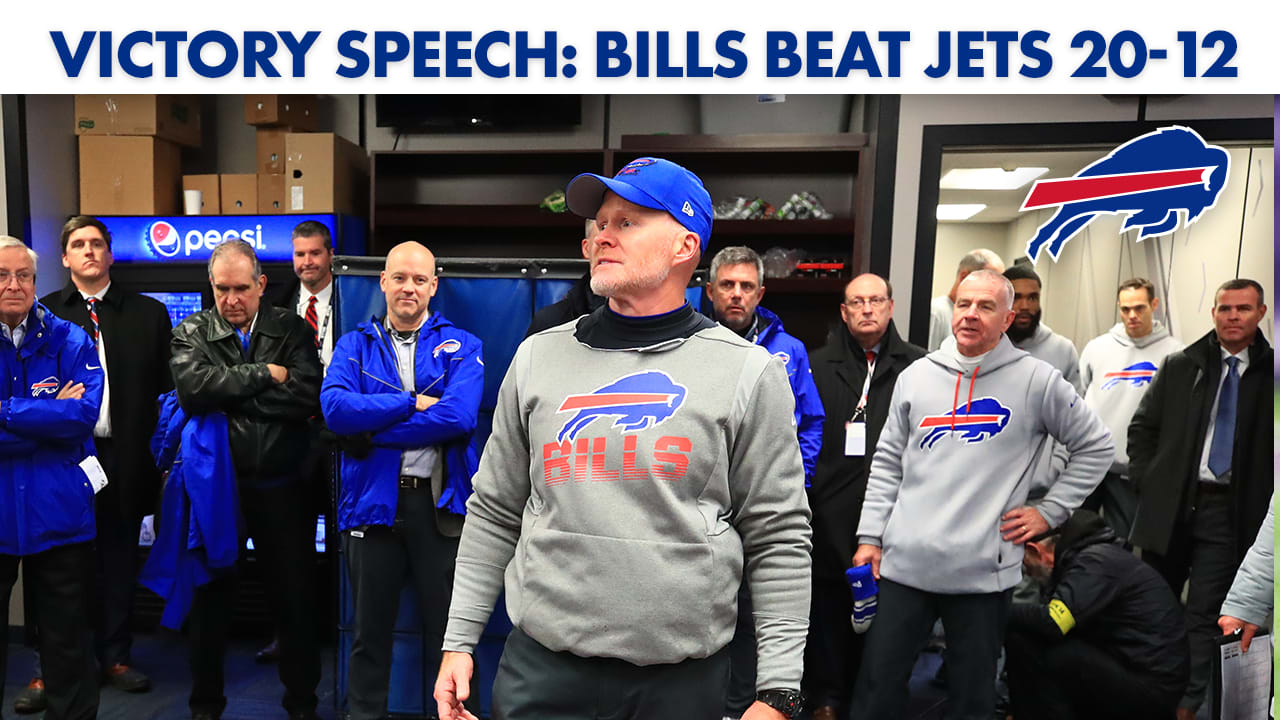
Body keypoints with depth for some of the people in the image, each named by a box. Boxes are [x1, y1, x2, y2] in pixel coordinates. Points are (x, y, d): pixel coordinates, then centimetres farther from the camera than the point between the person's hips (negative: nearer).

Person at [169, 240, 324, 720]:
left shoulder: (293, 331, 0)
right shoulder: (191, 334, 1)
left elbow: (308, 396, -15)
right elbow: (193, 390, -18)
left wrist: (229, 396, -14)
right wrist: (265, 374, -16)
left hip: (281, 486, 0)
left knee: (295, 595, 9)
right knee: (211, 595, 14)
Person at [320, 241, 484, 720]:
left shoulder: (461, 345, 2)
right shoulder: (355, 345, 8)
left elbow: (459, 415, -16)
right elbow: (335, 407, -11)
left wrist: (374, 430, -13)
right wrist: (413, 403, -14)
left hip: (440, 503, -1)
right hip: (372, 501, 2)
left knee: (451, 629, 9)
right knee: (370, 630, 16)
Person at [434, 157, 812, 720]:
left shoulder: (749, 372, -4)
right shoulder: (538, 357, 4)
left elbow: (778, 542, -4)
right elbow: (494, 516, 9)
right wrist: (458, 642, 6)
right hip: (542, 669, 2)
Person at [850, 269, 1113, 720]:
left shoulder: (1036, 381, -2)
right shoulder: (916, 376, 6)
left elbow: (1095, 447, 9)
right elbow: (887, 463, 10)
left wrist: (1049, 511, 2)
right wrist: (870, 536, 5)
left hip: (983, 572, -2)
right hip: (905, 565, 2)